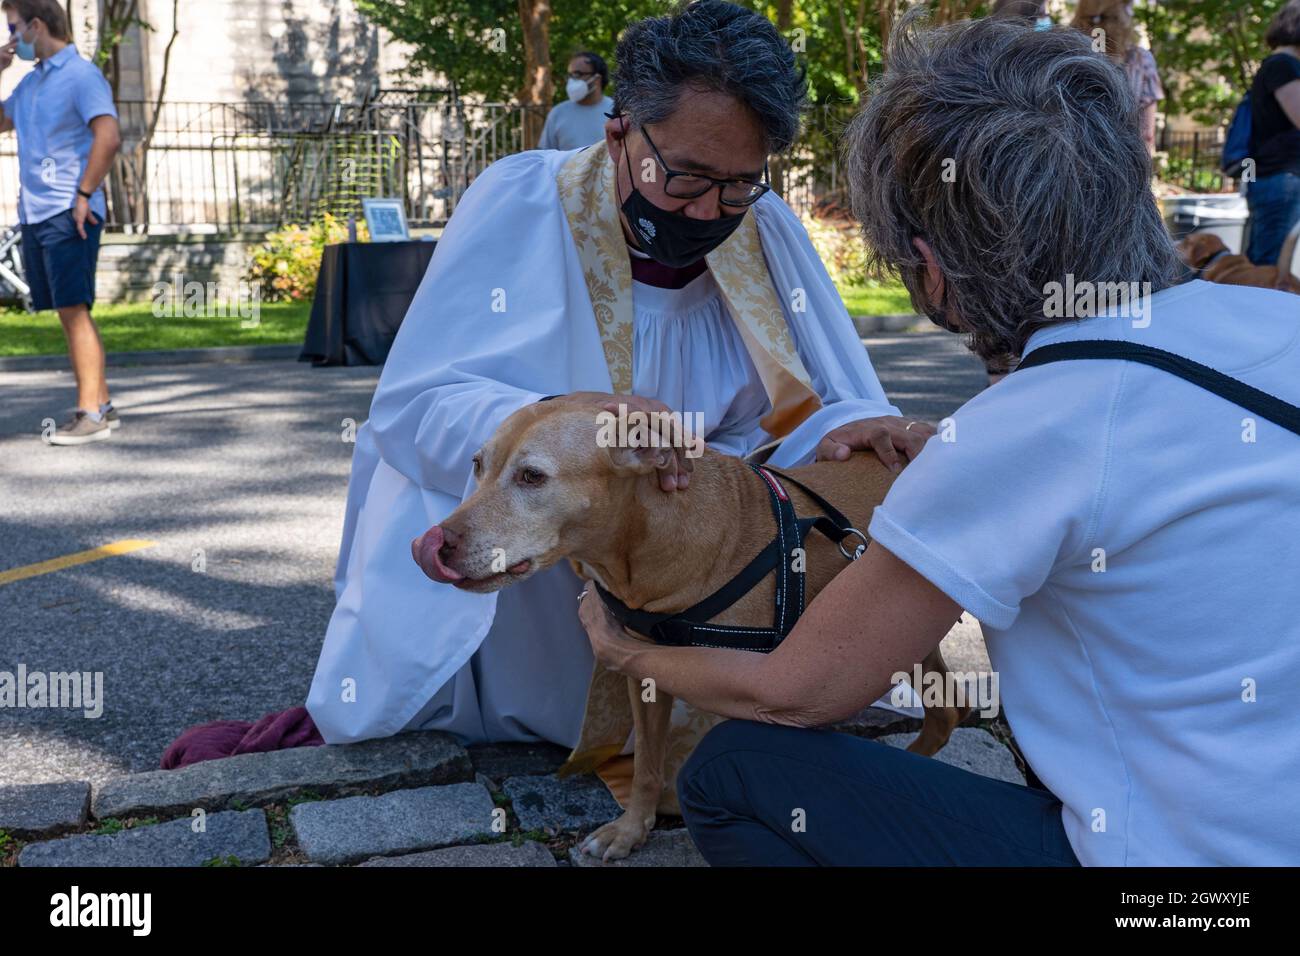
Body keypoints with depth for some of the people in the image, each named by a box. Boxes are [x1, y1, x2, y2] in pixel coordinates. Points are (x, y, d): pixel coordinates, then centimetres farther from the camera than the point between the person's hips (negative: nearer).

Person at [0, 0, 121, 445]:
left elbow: (108, 138, -19)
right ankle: (101, 404, 15)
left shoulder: (81, 75, -7)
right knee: (69, 313, 9)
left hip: (68, 214, -9)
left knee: (74, 310, -11)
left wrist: (84, 195, -19)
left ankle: (90, 414, -11)